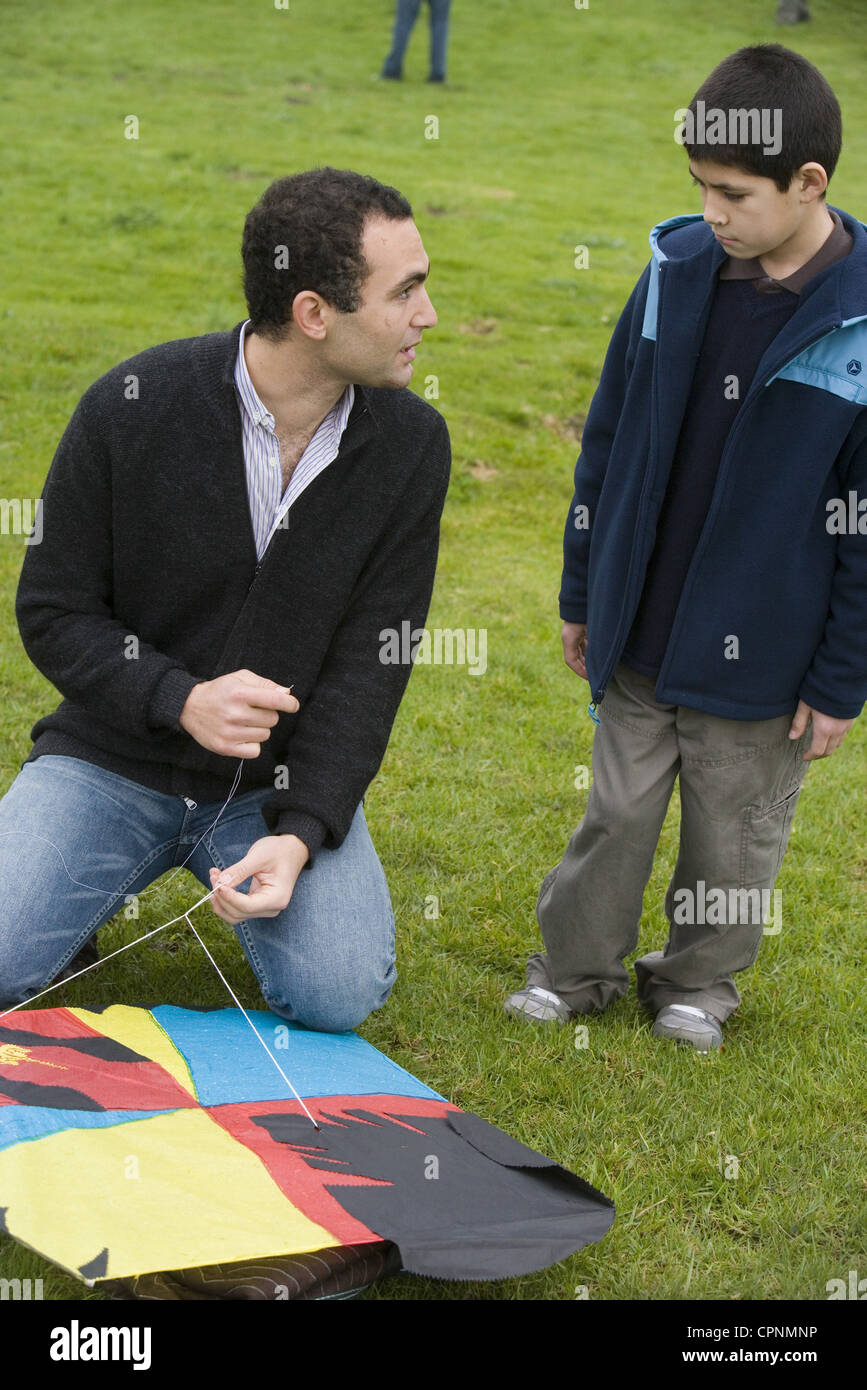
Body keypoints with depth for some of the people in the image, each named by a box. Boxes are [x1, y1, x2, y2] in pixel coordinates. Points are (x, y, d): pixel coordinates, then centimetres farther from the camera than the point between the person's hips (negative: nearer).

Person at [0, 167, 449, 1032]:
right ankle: (106, 879, 14)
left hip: (285, 774, 1)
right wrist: (179, 699, -24)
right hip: (115, 758, -1)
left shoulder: (412, 443, -8)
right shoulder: (132, 408, -14)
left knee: (336, 995, -21)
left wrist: (301, 832, -20)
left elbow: (372, 660, -8)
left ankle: (267, 870, 12)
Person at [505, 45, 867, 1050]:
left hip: (760, 655, -3)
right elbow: (608, 437, 7)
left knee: (735, 833, 15)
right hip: (638, 635, 3)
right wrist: (582, 593, 10)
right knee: (618, 810, 17)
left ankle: (696, 981, 37)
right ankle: (577, 965, 36)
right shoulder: (680, 267, -4)